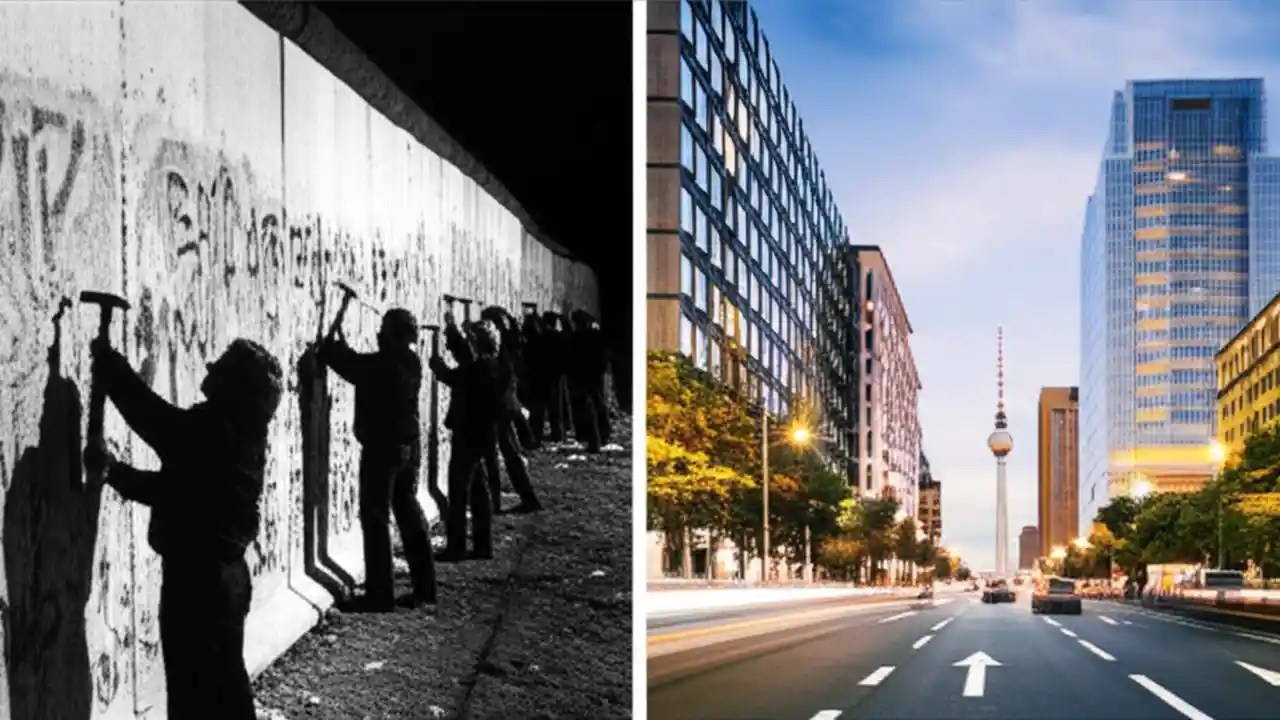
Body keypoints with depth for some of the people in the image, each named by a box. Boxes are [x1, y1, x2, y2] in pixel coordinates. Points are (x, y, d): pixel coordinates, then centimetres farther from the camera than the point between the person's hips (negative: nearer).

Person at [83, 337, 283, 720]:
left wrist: (106, 360, -8)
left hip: (196, 579, -9)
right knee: (226, 684, 18)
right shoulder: (238, 434, 9)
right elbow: (172, 487, 15)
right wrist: (112, 470, 9)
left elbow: (149, 413, -20)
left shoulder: (210, 432, -20)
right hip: (225, 574, 9)